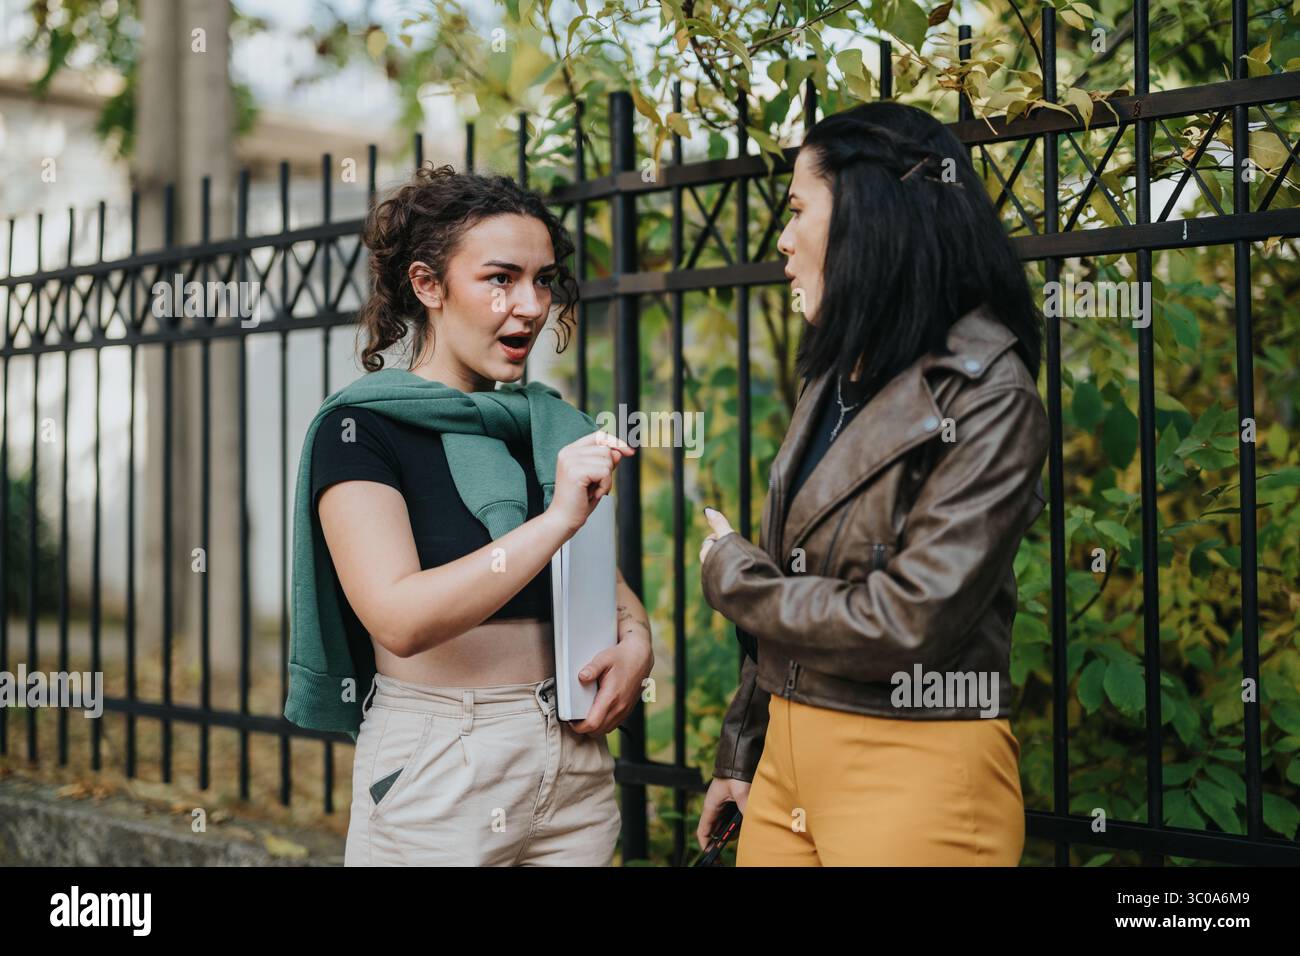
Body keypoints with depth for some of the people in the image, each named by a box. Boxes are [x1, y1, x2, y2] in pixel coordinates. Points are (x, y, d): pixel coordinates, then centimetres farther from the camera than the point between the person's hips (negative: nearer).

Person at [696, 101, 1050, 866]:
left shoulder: (985, 399, -15)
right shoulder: (834, 380, 10)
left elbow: (906, 625, -22)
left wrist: (729, 573, -9)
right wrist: (743, 750, 15)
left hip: (915, 770, -7)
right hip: (791, 758, 7)